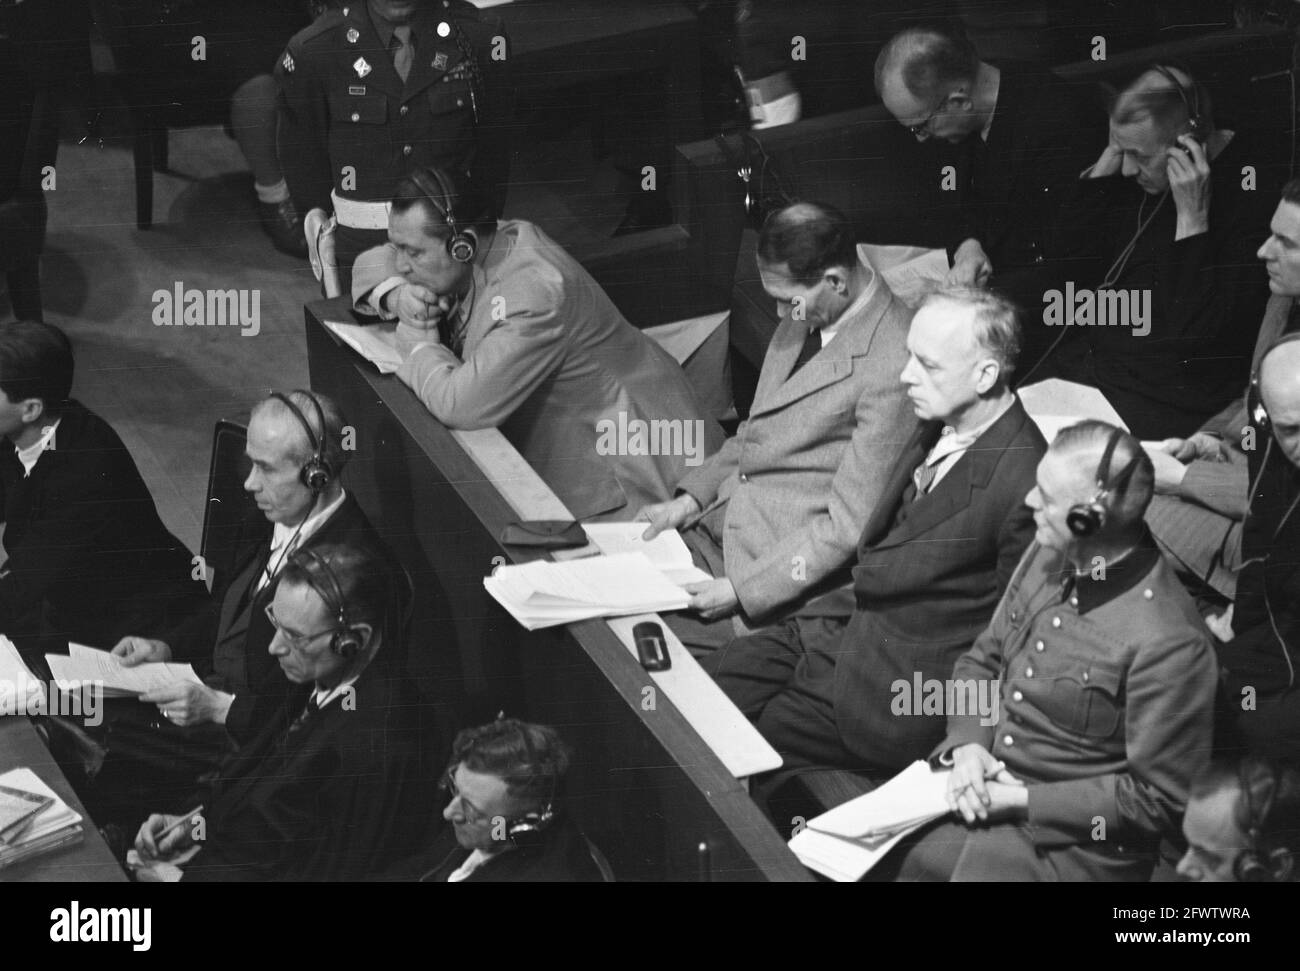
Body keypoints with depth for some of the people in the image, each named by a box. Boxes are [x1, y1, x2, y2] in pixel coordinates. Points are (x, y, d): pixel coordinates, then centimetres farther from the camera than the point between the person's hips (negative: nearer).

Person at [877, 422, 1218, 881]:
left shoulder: (1168, 644, -22)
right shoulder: (1049, 554, 2)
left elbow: (1157, 800, -16)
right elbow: (981, 662, 16)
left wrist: (1025, 801, -16)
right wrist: (968, 744, -4)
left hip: (1074, 840, -7)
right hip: (976, 792, 7)